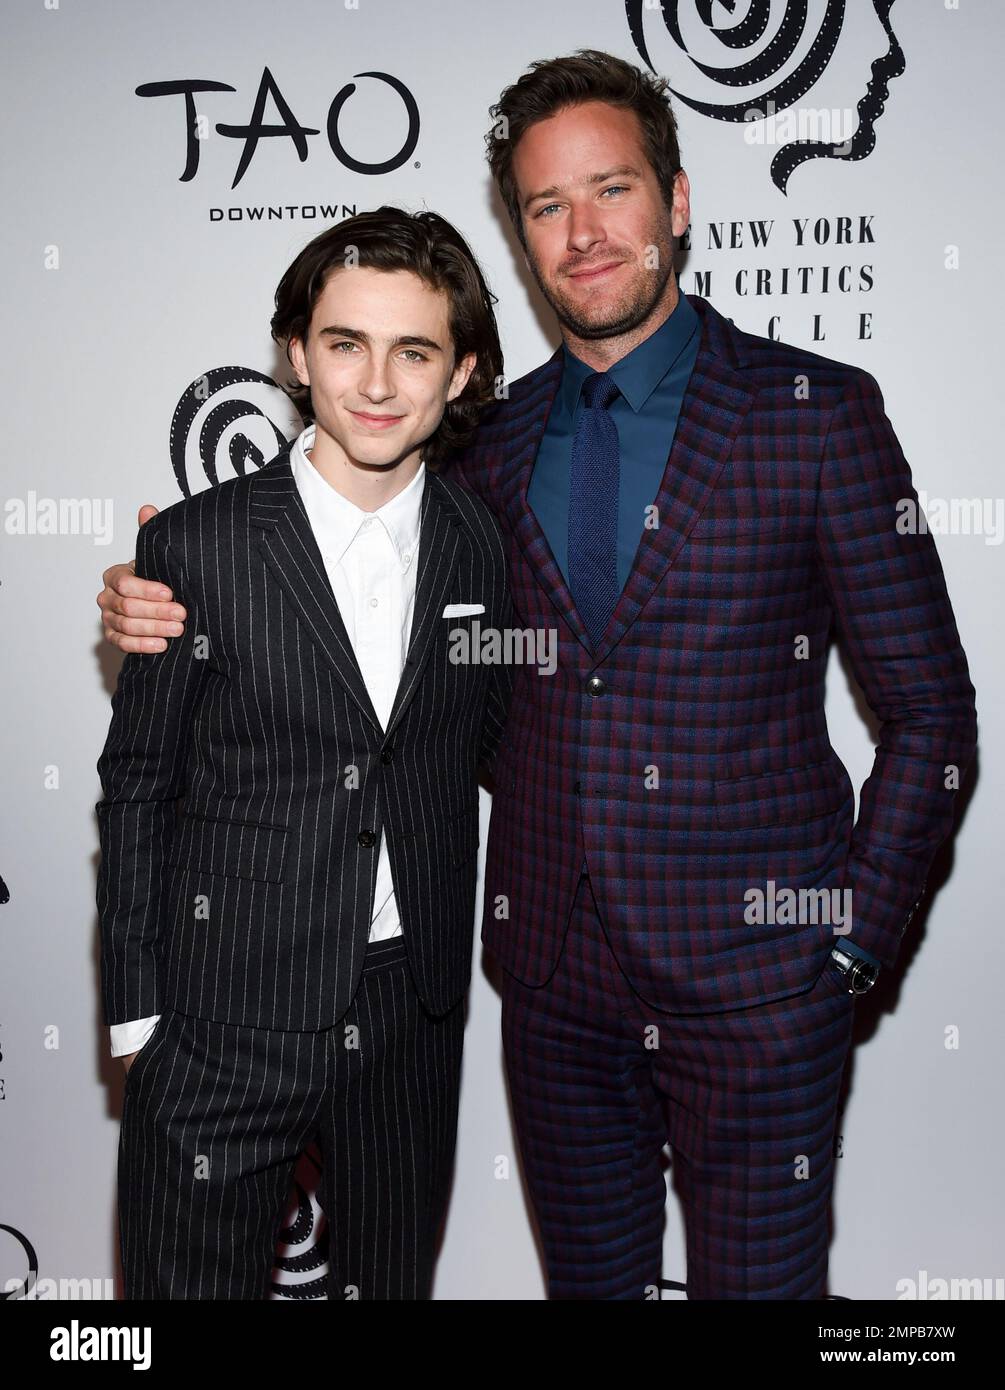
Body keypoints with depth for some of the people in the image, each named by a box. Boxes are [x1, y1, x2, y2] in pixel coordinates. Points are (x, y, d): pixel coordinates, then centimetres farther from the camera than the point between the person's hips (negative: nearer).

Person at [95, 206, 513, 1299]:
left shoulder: (484, 547, 1)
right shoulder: (196, 545, -9)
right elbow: (136, 789, -4)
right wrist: (136, 1012, -3)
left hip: (413, 1013, 4)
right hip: (225, 1016, -3)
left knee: (392, 1279, 20)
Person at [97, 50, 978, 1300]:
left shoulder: (814, 413, -5)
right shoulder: (494, 444, 6)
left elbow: (927, 714, -2)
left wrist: (855, 943, -6)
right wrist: (173, 616, -3)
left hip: (753, 977, -3)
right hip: (555, 976, 4)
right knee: (587, 1278, 19)